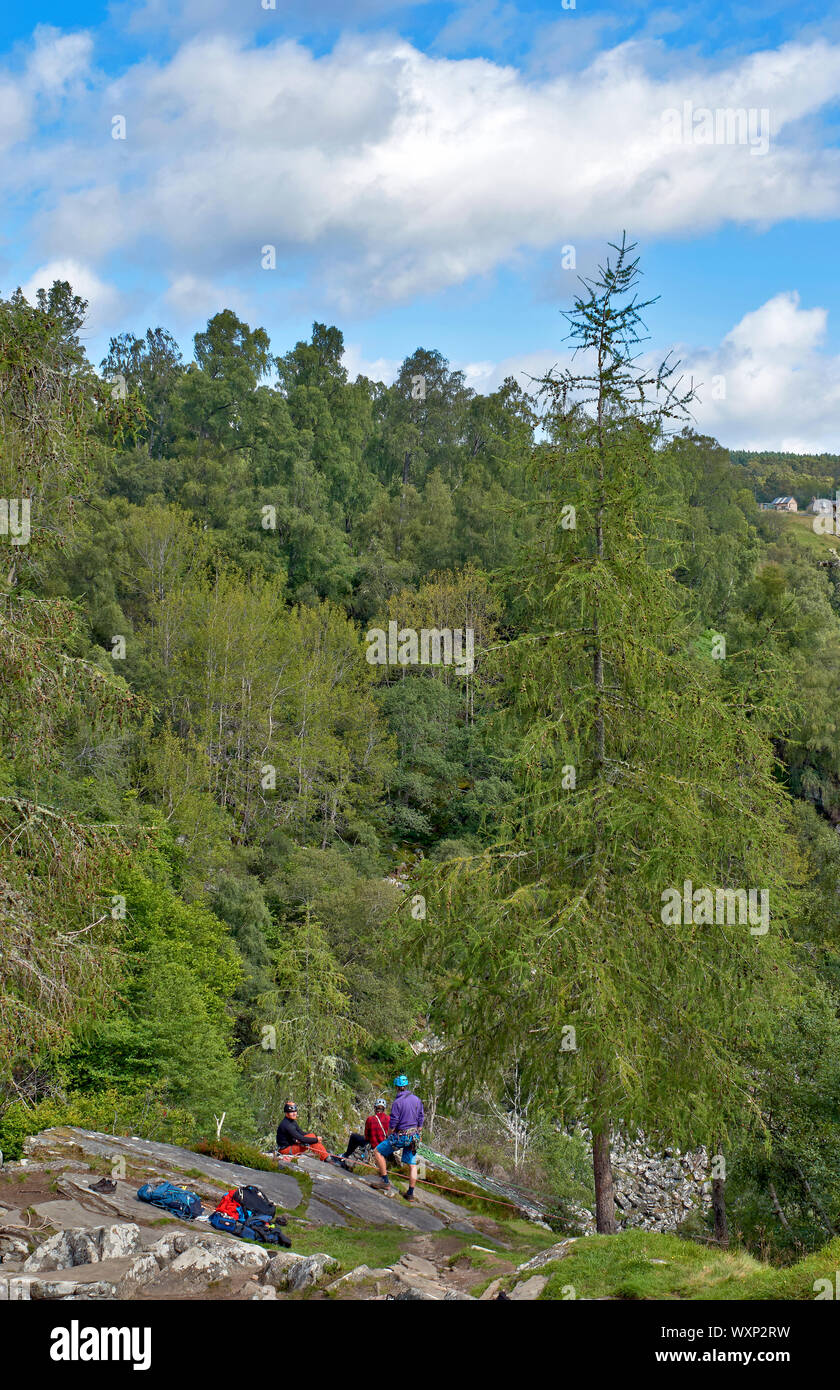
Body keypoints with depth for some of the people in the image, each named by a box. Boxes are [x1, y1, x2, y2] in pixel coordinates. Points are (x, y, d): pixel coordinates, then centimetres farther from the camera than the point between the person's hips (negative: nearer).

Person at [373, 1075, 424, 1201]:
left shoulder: (398, 1102, -17)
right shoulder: (417, 1100, 2)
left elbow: (392, 1124, -15)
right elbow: (421, 1120, 10)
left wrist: (388, 1137, 1)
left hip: (401, 1136, -6)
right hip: (414, 1136, 6)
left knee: (378, 1151, 9)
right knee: (412, 1165, 13)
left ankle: (385, 1180, 7)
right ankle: (410, 1193, 16)